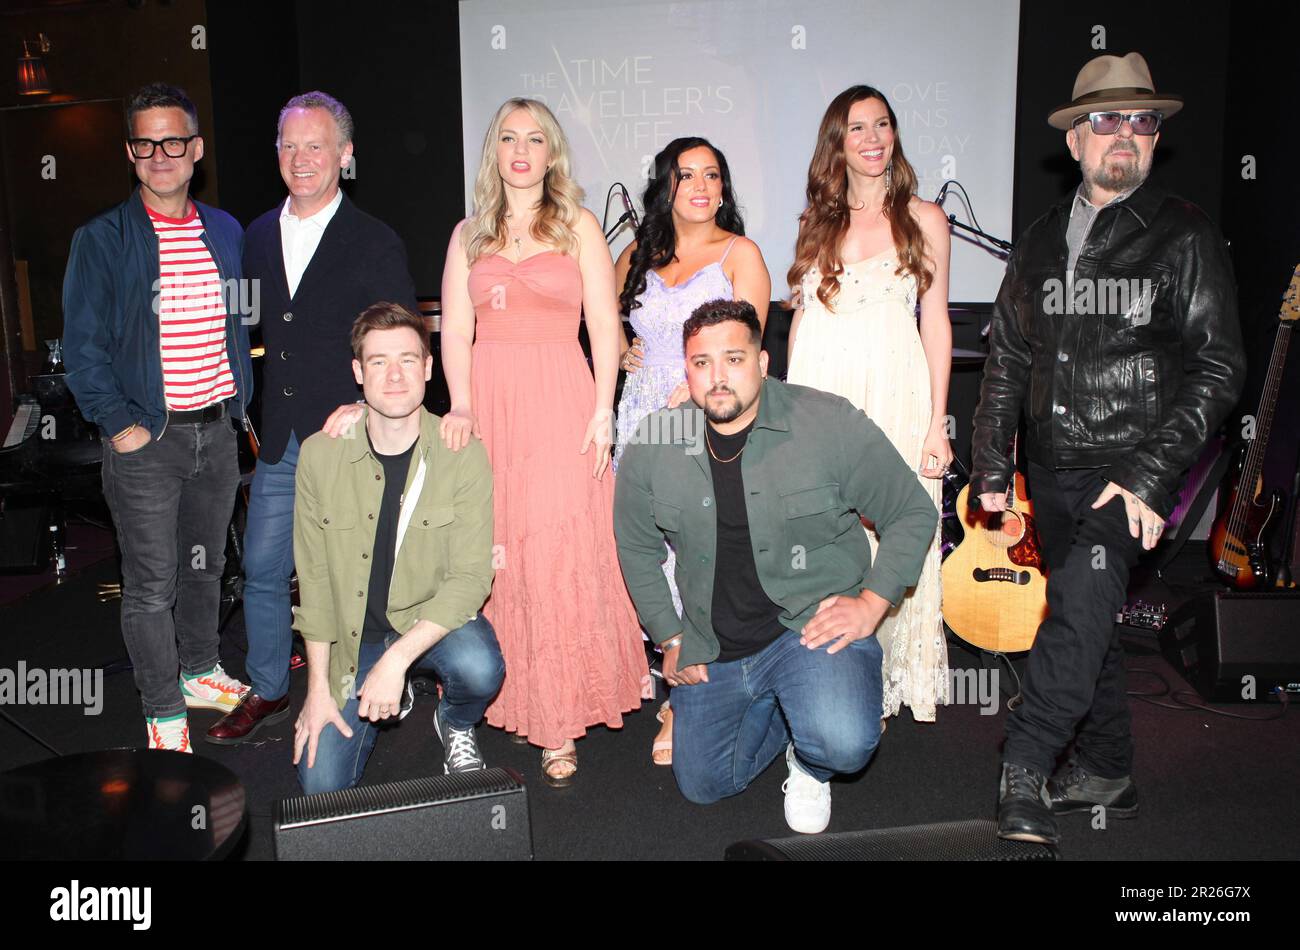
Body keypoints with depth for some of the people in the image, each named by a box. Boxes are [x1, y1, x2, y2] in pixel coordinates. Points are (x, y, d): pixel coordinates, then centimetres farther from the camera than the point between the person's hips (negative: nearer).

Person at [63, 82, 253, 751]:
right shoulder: (102, 239, -5)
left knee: (206, 564, 18)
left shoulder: (225, 232, 9)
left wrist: (238, 400, 10)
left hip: (217, 432, 5)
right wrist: (119, 424, -12)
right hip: (144, 440, -4)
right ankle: (163, 712, 15)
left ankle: (200, 672, 37)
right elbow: (83, 345, -5)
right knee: (151, 583, 1)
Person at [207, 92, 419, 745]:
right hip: (280, 445, 5)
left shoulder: (376, 243, -6)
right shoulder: (259, 236, 10)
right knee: (262, 569, 11)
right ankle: (267, 692, 29)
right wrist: (261, 418, 9)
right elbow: (255, 331, 16)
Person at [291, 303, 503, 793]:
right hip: (353, 633, 2)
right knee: (321, 784, -7)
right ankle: (386, 699, 25)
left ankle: (455, 726, 4)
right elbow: (314, 579, -2)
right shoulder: (319, 454, -7)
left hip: (433, 621, -2)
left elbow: (470, 577, -18)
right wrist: (318, 687, -4)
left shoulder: (463, 454, -14)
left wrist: (396, 659, -28)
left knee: (479, 669, -34)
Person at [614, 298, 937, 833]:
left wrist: (871, 603, -13)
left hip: (814, 623, -4)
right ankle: (779, 712, 38)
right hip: (712, 649, 4)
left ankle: (809, 766, 10)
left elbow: (913, 513, -4)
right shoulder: (652, 448, -5)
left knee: (842, 745, -30)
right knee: (703, 785, 12)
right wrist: (670, 638, 7)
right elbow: (637, 549, 11)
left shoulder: (829, 423, -13)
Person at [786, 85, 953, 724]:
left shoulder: (922, 219, 7)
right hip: (819, 393, 2)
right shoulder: (816, 223, 13)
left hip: (894, 395, -2)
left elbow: (935, 323, 5)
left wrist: (937, 423, -2)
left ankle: (882, 683, 13)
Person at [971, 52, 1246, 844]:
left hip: (1136, 468, -5)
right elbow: (1008, 358, 14)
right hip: (1055, 471, 5)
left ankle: (1025, 771, -14)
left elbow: (1217, 368, -7)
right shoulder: (1041, 242, 11)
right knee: (1089, 620, 14)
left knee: (1080, 596, -24)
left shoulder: (1185, 236, -3)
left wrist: (1151, 475, -17)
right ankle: (1107, 775, 29)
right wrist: (991, 467, 9)